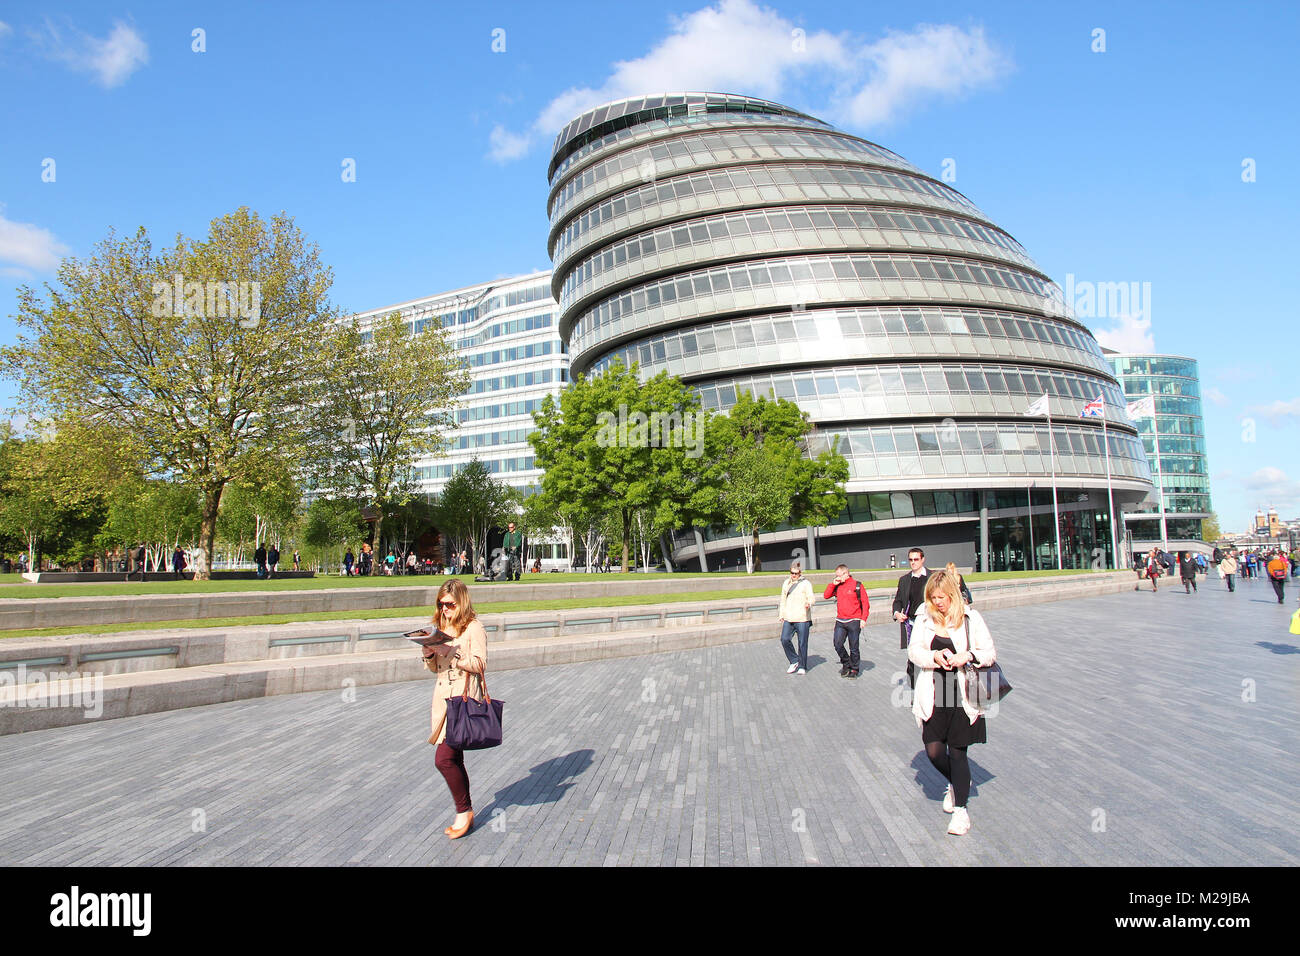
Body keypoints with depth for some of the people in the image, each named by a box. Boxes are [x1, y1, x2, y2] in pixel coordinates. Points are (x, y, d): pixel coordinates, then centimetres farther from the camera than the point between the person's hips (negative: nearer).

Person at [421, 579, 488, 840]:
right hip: (443, 699, 7)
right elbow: (435, 668, 18)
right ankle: (465, 813, 23)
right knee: (454, 760, 11)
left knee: (444, 760, -12)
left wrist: (450, 652, -21)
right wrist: (429, 654, -3)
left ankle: (464, 811, 6)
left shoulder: (473, 628, -8)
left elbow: (480, 664, -15)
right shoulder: (443, 627, 14)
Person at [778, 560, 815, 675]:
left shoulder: (806, 584, -1)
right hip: (788, 618, 4)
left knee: (802, 643, 0)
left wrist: (808, 603, -33)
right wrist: (781, 614, 20)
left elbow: (811, 598, -10)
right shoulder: (786, 583, 15)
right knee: (784, 639, -7)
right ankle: (794, 661, 12)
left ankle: (802, 666, 14)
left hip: (802, 618, -4)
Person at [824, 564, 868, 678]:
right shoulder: (837, 586, 10)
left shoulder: (857, 585, -4)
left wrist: (863, 619, -10)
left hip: (854, 621, -4)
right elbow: (826, 596, 6)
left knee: (853, 647, 3)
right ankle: (846, 663, 18)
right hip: (840, 621, 4)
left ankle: (854, 670, 17)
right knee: (837, 644, -5)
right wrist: (833, 584, -3)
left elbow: (865, 603, -3)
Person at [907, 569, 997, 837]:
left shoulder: (970, 618, -2)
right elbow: (913, 650, 1)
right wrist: (934, 656, -19)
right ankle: (958, 783, 34)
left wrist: (967, 656, -19)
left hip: (962, 696, -2)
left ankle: (960, 810, 18)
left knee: (957, 752, 2)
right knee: (934, 751, 0)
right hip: (933, 696, 2)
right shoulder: (925, 619, 4)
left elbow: (990, 653, 0)